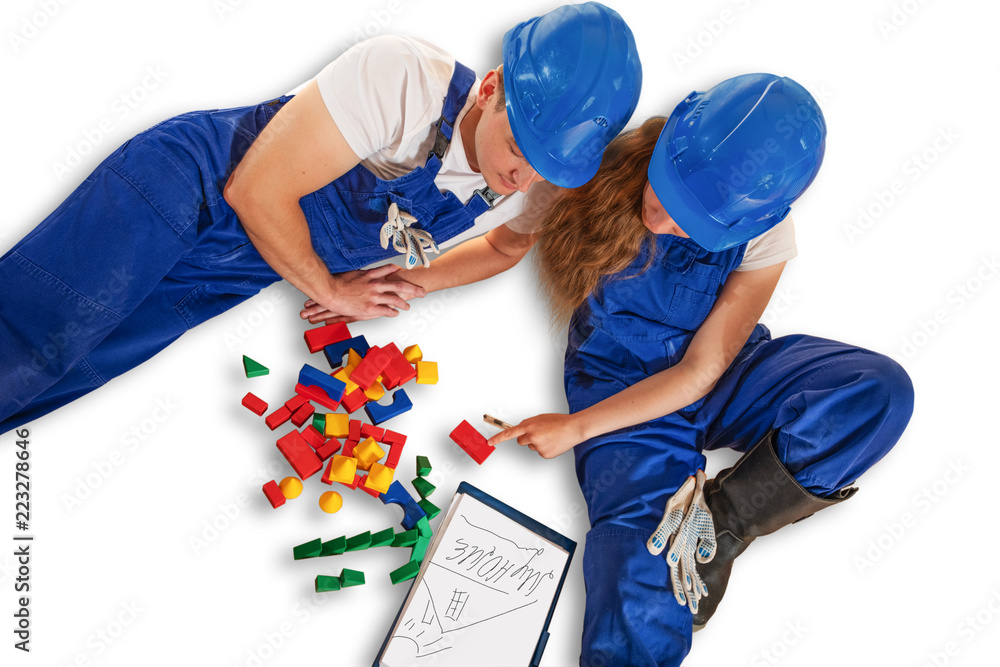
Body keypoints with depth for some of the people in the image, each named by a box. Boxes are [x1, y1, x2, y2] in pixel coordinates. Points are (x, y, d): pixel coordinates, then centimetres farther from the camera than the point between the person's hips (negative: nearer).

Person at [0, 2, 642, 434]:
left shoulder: (529, 192, -11)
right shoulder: (406, 77, -31)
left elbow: (507, 245, 14)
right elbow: (256, 190, -26)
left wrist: (419, 280, -3)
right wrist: (331, 290, -12)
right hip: (192, 176, -4)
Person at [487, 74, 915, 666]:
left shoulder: (764, 239, -18)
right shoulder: (606, 169, -18)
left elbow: (700, 371, -15)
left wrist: (576, 427, -16)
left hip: (715, 381, 2)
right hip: (619, 386, -2)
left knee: (879, 391, -26)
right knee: (639, 605, -23)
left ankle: (720, 522, -17)